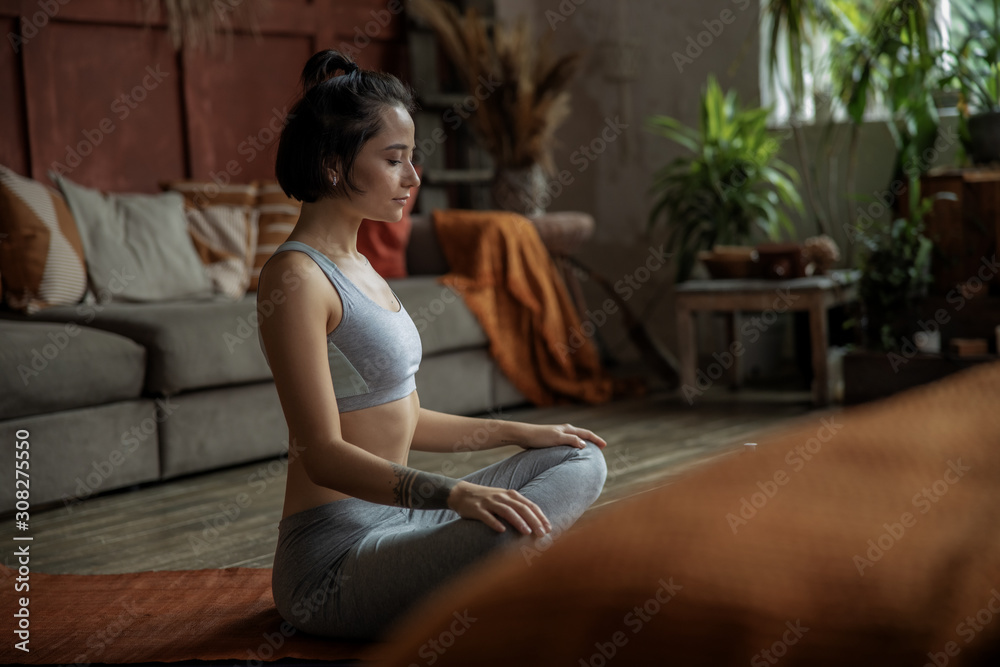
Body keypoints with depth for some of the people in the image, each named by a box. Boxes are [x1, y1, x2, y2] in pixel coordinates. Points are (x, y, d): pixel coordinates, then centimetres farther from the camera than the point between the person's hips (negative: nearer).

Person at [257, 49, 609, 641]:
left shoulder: (357, 267, 15)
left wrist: (519, 432, 16)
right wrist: (457, 494, -34)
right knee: (514, 533, -35)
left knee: (581, 464, 13)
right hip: (333, 562, -10)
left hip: (389, 523, 10)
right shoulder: (297, 277, -15)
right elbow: (324, 454, -22)